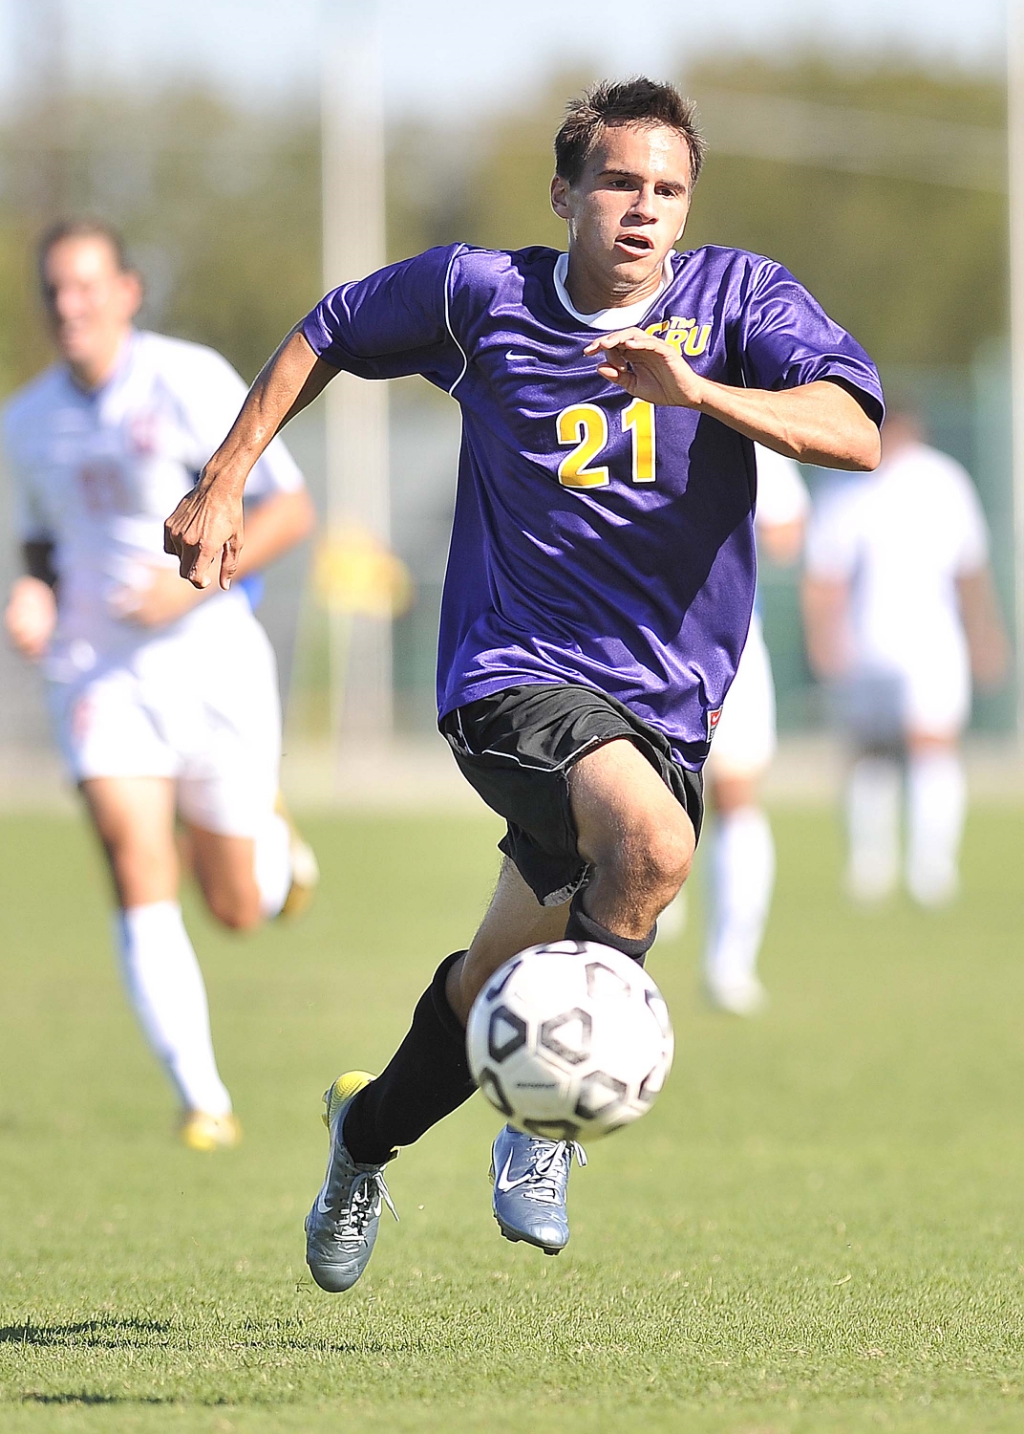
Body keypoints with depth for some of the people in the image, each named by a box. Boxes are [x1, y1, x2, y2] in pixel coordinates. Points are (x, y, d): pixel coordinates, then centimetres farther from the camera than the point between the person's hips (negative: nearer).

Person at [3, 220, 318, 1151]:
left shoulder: (190, 382, -10)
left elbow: (290, 509, -10)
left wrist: (196, 581, -23)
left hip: (213, 662, -2)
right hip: (97, 669, 2)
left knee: (238, 909, 7)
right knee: (141, 882, -18)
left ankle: (272, 840, 44)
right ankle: (203, 1102, -15)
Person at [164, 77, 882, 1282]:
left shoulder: (739, 296, -2)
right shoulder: (478, 293, -1)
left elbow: (854, 433, -17)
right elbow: (327, 335, 17)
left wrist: (697, 388, -31)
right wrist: (222, 485, 13)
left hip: (667, 704, 3)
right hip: (514, 675, -3)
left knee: (500, 982, 12)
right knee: (652, 842, -33)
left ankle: (369, 1131, 43)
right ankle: (547, 1126, -16)